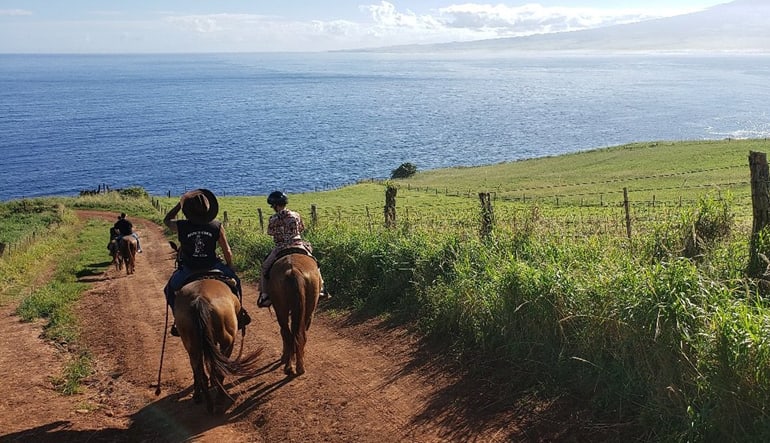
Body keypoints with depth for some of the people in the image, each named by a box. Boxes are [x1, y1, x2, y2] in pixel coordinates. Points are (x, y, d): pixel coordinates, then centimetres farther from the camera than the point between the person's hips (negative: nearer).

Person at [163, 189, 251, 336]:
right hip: (212, 267, 1)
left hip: (188, 271, -1)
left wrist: (179, 204, 12)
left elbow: (166, 220, 14)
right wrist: (230, 270, 12)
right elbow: (227, 252, -4)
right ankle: (239, 311, 22)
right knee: (234, 280, 27)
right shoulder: (217, 226, -10)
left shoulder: (181, 226, -11)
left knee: (170, 288, 26)